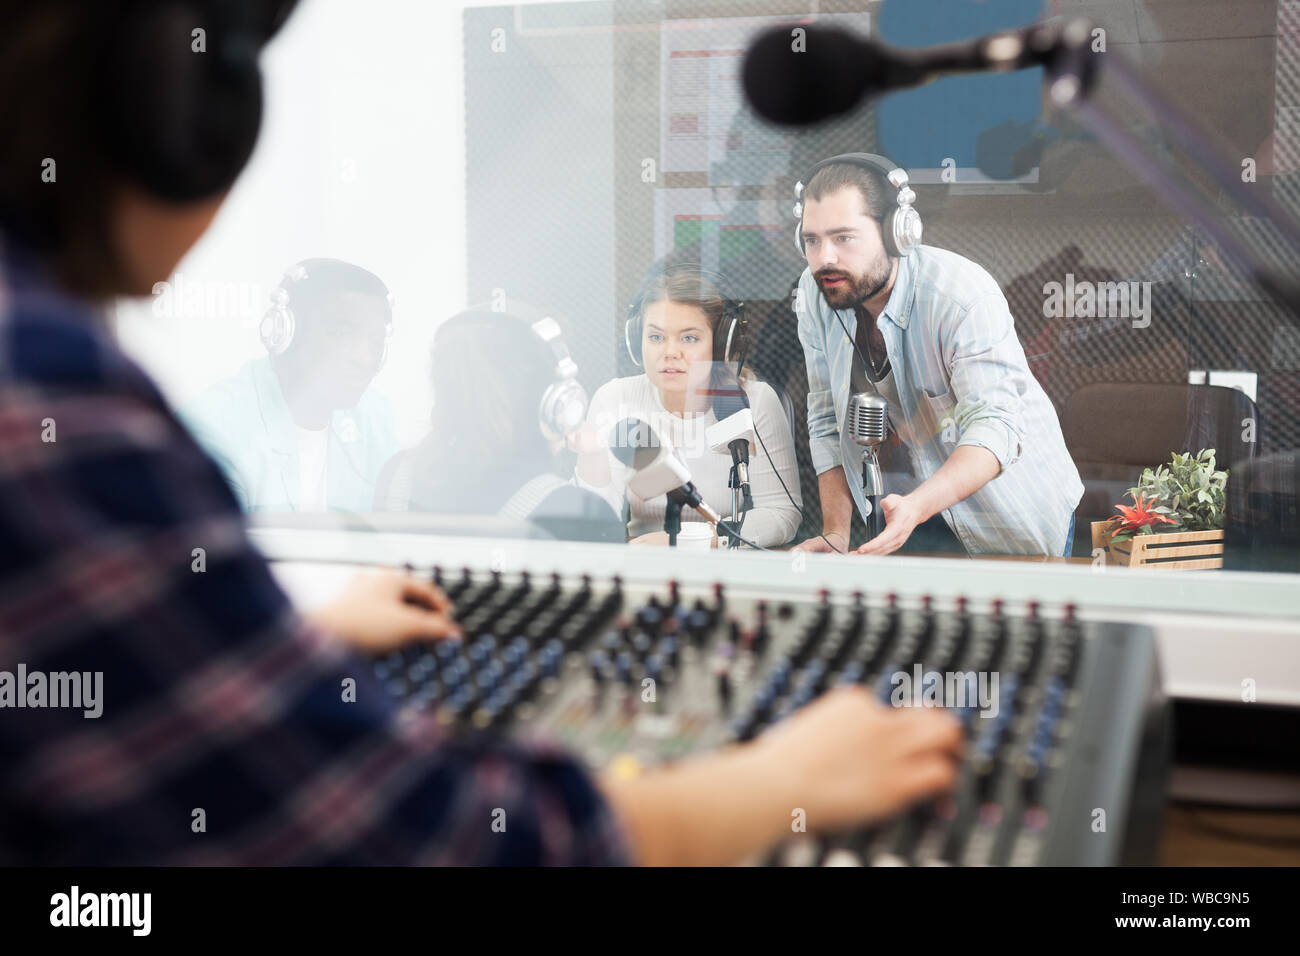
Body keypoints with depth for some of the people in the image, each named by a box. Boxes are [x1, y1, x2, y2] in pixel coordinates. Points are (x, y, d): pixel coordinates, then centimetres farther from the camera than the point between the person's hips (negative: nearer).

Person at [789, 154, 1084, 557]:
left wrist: (916, 507, -54)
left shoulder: (966, 297, -30)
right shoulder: (814, 294, -12)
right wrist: (835, 535, -14)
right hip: (922, 497, 4)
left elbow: (994, 427, -37)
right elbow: (828, 422, -5)